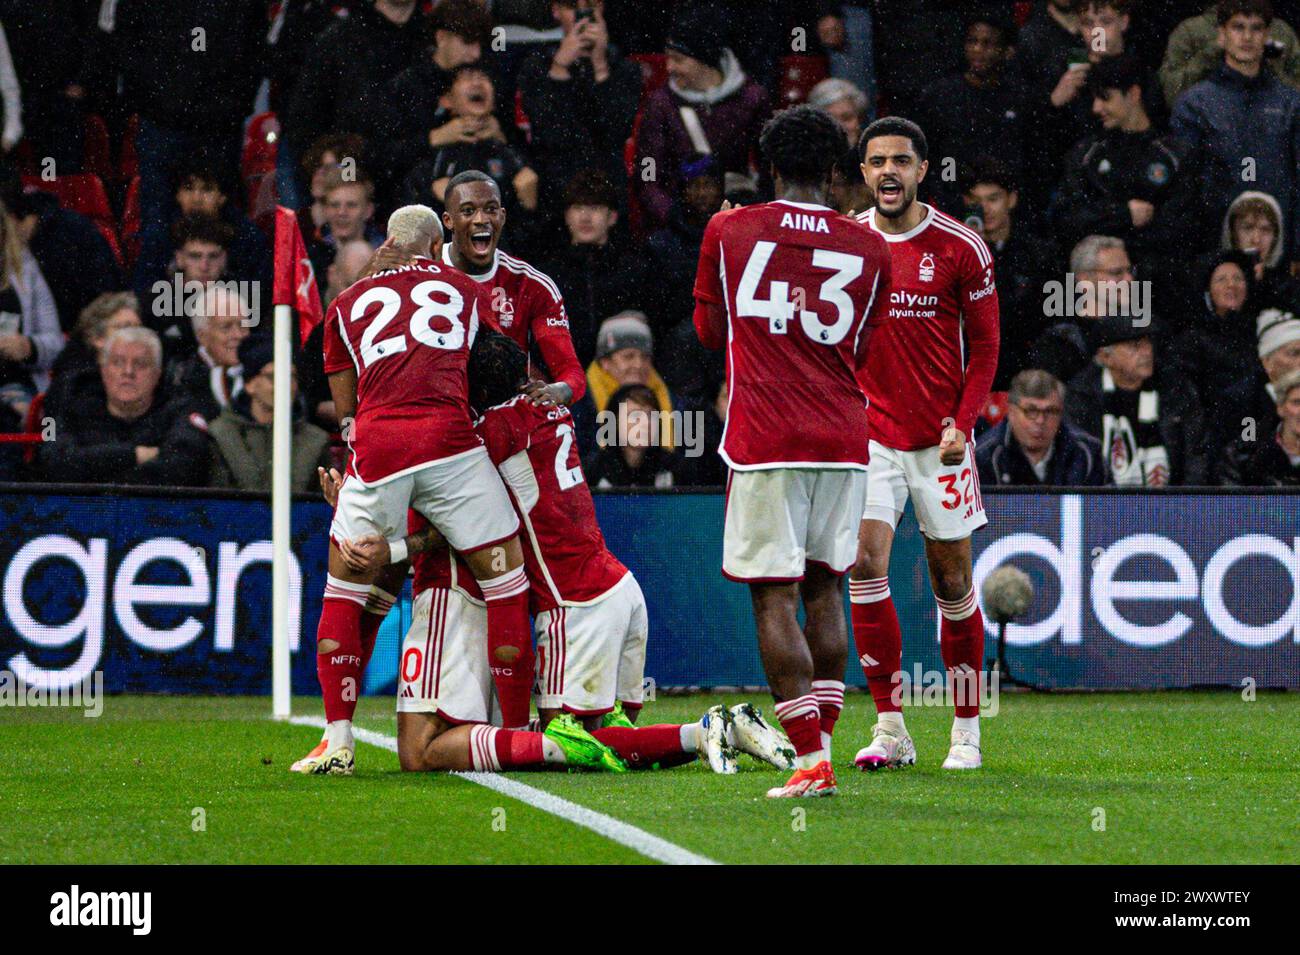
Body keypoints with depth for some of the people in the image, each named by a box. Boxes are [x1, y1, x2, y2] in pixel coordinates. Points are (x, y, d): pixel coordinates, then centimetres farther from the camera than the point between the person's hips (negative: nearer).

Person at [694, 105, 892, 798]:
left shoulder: (728, 232, 2)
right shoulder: (867, 248, 6)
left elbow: (711, 329, 16)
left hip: (765, 442, -3)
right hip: (843, 440, 3)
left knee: (775, 597, -4)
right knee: (825, 589, 15)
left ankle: (810, 759, -11)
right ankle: (822, 737, 13)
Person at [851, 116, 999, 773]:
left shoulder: (960, 249, -4)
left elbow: (984, 345, 2)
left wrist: (962, 422, -9)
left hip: (939, 439, -1)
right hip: (870, 434, 1)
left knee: (952, 582, 4)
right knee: (865, 562, -13)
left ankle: (966, 731, 16)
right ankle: (890, 730, -8)